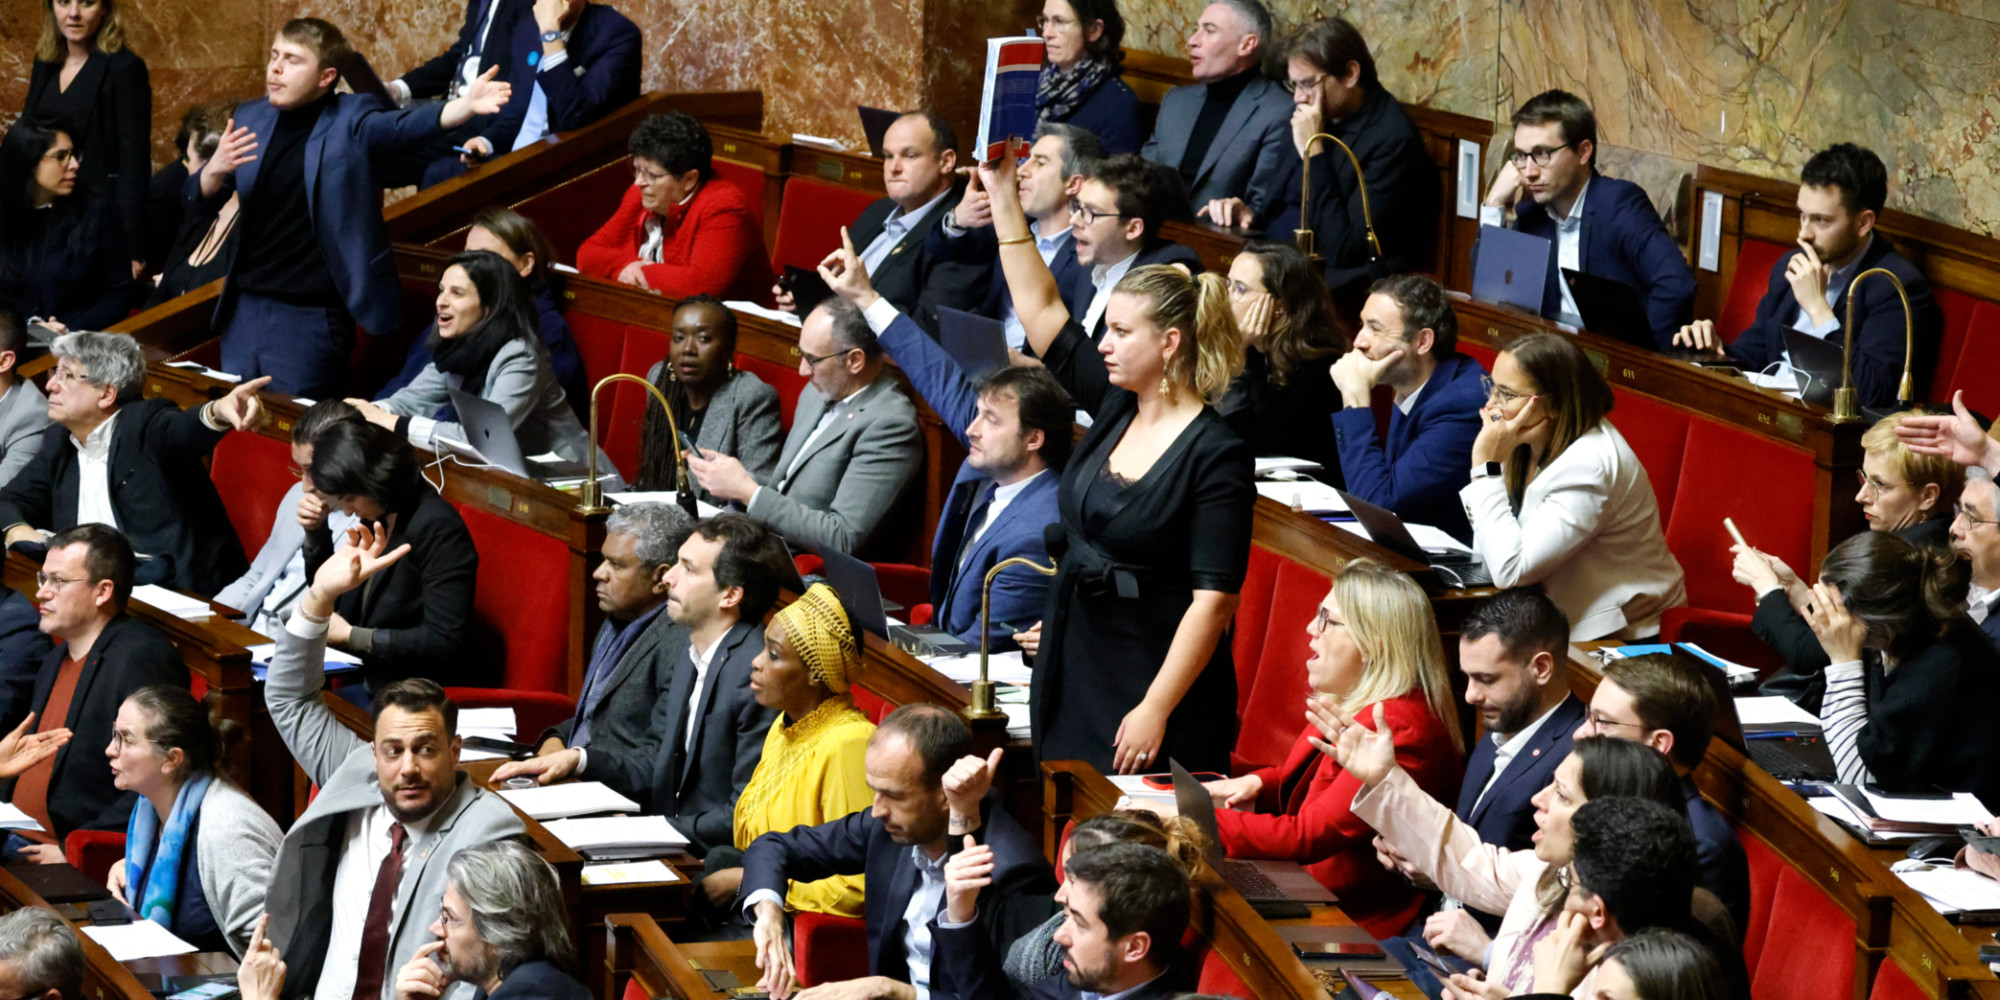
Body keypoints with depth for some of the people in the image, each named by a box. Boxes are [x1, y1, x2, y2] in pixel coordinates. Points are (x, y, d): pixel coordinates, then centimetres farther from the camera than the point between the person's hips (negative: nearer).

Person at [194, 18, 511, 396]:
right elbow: (198, 198, 8)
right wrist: (215, 169, -16)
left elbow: (404, 125, -25)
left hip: (310, 318, -5)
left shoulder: (352, 120, -6)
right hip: (245, 308, 5)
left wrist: (466, 105, -45)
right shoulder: (251, 119, 8)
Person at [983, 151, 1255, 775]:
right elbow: (1041, 308, 12)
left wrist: (1155, 710, -22)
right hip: (1071, 679, 7)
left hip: (1158, 693, -7)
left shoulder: (1216, 456, -15)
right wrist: (1003, 195, 9)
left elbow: (1213, 600, -18)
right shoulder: (1115, 407, 6)